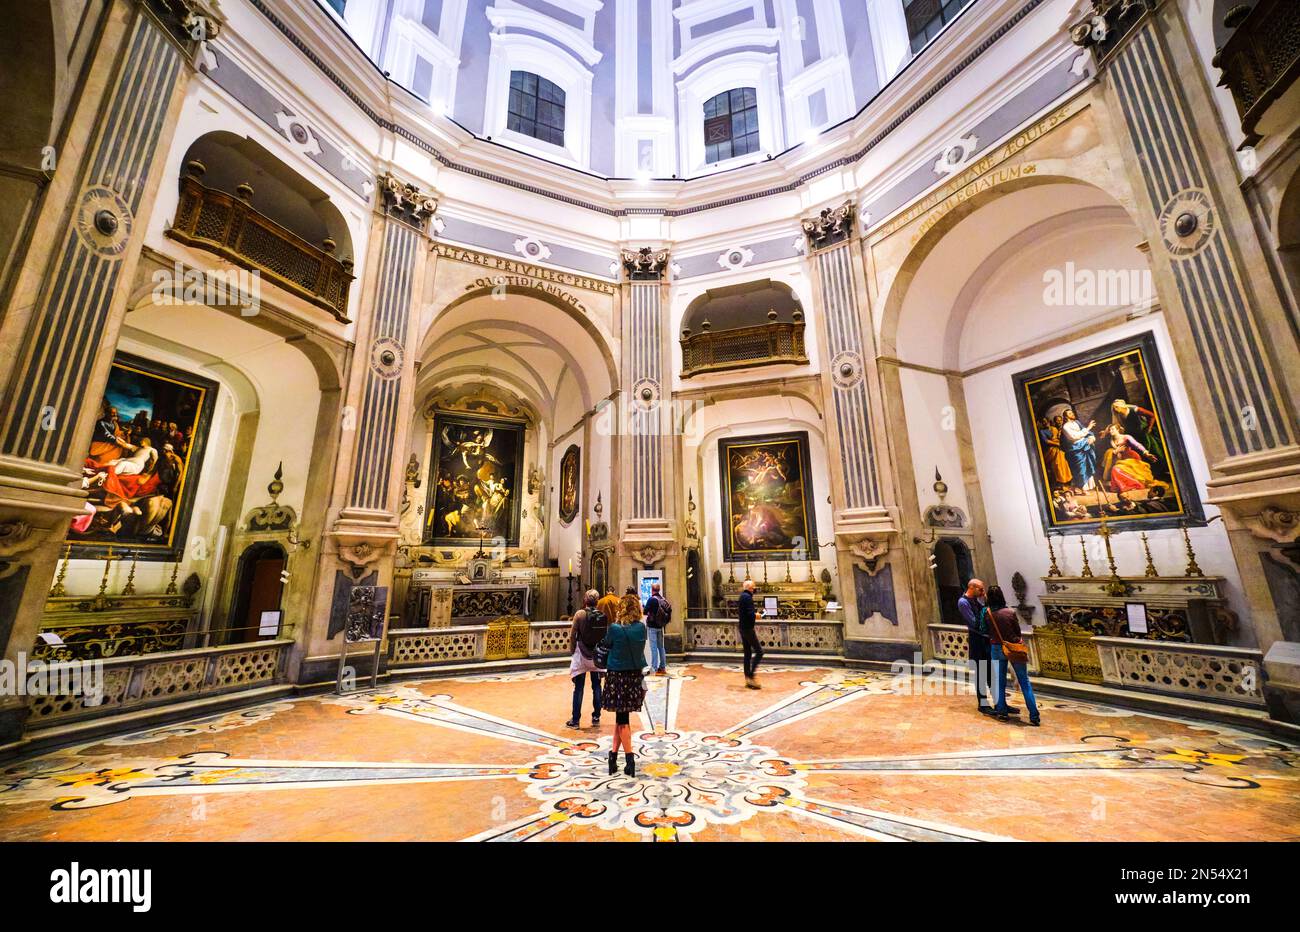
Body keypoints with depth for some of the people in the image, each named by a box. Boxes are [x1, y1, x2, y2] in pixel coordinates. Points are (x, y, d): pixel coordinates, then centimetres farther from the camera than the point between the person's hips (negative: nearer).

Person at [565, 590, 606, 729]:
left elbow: (572, 635, -8)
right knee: (596, 686, 14)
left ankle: (575, 720, 11)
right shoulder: (603, 615, -6)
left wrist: (572, 650, 6)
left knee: (578, 688, 6)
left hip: (581, 654, -2)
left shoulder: (580, 613, -12)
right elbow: (607, 635, -2)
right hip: (597, 655, 2)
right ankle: (596, 717, 20)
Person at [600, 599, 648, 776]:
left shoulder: (614, 628, -16)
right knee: (622, 717, 15)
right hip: (635, 676, 3)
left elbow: (606, 644, 0)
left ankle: (630, 760, 8)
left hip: (616, 675, -3)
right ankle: (613, 755, 16)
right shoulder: (641, 628, -7)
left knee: (622, 719, 8)